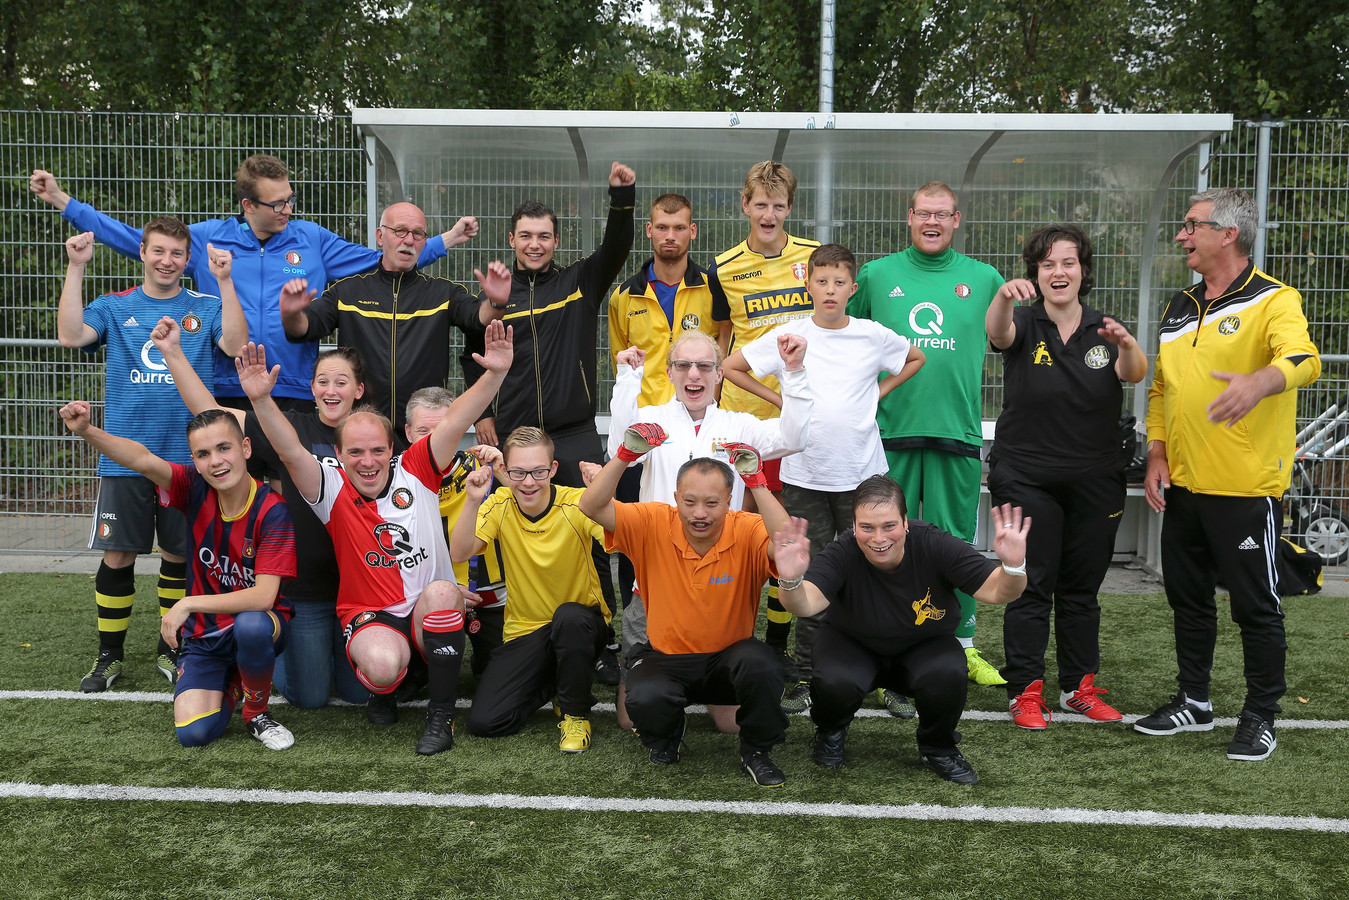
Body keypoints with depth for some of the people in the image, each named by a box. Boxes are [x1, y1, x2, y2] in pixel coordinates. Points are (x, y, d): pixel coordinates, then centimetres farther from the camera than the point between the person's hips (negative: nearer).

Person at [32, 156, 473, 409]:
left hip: (293, 392, 0)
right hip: (223, 391, 0)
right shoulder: (207, 238, 5)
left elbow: (380, 262, 13)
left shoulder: (312, 240, 7)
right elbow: (134, 240, 11)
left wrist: (446, 240, 9)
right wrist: (62, 200, 11)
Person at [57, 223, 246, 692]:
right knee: (117, 555, 3)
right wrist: (76, 268, -13)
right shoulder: (114, 308, 8)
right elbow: (71, 336, -10)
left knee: (179, 555, 8)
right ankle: (110, 655, 18)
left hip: (186, 456, 0)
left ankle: (171, 650, 24)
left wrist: (225, 281, -18)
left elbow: (236, 345, -13)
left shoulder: (206, 308, 6)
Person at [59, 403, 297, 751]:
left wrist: (189, 604, -28)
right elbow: (143, 460, -26)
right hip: (203, 635, 3)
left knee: (251, 625, -41)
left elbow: (264, 596, -26)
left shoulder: (272, 511, -20)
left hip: (258, 624, -3)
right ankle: (229, 685, 20)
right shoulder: (197, 489, -8)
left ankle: (257, 713, -10)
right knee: (193, 733, -17)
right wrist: (87, 431, -43)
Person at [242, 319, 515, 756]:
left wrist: (495, 373, -26)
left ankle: (441, 717, -18)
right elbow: (292, 452, -19)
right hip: (370, 615, -1)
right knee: (383, 663, -35)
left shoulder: (415, 471, -1)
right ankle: (382, 692, 8)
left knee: (442, 591, -34)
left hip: (432, 614, 2)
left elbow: (455, 422, -12)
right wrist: (261, 400, -36)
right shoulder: (333, 490, -3)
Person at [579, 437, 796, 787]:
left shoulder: (746, 531, -14)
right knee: (645, 700, -32)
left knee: (759, 663, -35)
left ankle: (756, 752, -5)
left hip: (728, 658, -1)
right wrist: (625, 455, -31)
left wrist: (757, 483, -40)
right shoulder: (654, 524, -10)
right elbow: (592, 507, -19)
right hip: (666, 659, 1)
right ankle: (664, 743, 9)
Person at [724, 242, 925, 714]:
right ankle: (806, 676, 15)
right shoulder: (787, 336, 0)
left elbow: (916, 359, 21)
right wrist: (778, 399, 4)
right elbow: (731, 366, 8)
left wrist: (878, 392, 10)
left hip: (862, 474, 0)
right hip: (804, 475, 0)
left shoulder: (874, 335, 2)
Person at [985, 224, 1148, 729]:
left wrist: (1127, 347, -39)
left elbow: (1134, 375, -16)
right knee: (1032, 587, -1)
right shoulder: (1026, 323, -3)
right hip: (1027, 477, -3)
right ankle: (1025, 692, 8)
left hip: (1094, 480, 3)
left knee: (1082, 588, 12)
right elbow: (997, 333, -27)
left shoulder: (1103, 329, 3)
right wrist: (1004, 295, -50)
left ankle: (1080, 687, 24)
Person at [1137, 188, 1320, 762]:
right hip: (1182, 484, 7)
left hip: (1246, 488, -7)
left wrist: (1259, 382, -50)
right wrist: (1157, 454, 6)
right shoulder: (1179, 307, 13)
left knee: (1255, 606, 3)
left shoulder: (1273, 300, -9)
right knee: (1188, 597, 16)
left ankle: (1260, 717, 18)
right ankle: (1193, 702, 31)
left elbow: (1302, 360, -29)